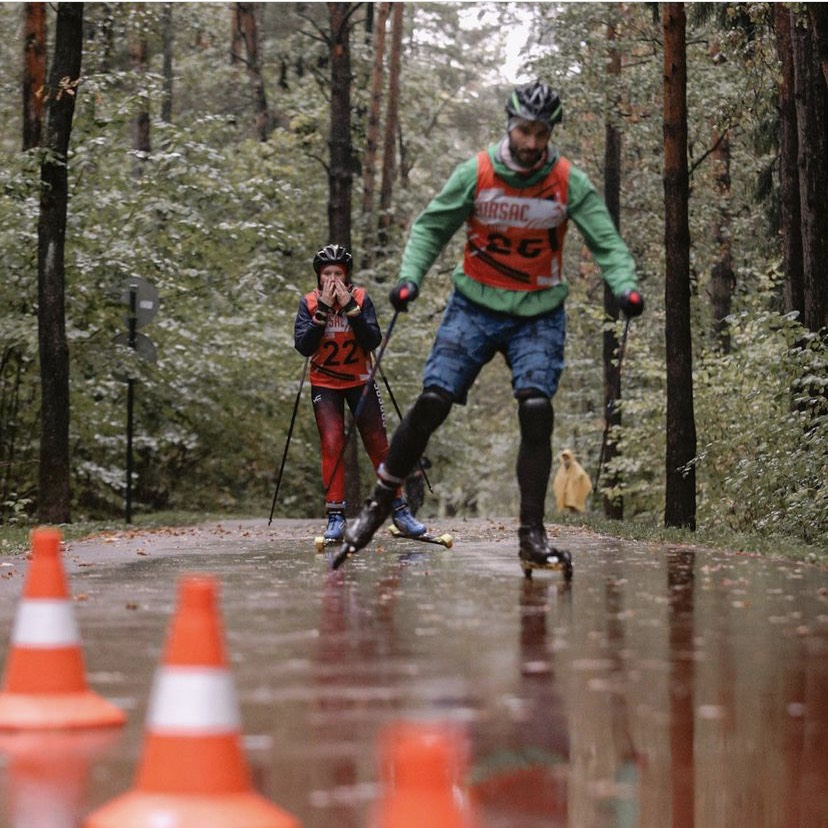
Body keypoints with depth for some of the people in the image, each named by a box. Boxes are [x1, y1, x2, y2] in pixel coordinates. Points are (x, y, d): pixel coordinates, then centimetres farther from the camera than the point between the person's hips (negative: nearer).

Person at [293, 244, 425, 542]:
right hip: (325, 384, 0)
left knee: (379, 444, -1)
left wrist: (350, 307, -25)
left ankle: (399, 509, 8)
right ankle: (335, 515, -9)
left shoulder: (360, 298, -7)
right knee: (332, 445, -12)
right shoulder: (309, 303, -7)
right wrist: (323, 309, -24)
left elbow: (373, 341, -18)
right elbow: (303, 347, -18)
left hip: (359, 381, 0)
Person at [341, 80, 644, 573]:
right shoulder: (476, 174, -7)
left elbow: (605, 240, -6)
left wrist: (625, 286, -24)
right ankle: (380, 503, 7)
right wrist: (410, 276, -14)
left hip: (539, 314, 0)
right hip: (476, 306, 0)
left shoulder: (569, 182, -6)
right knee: (432, 404, -10)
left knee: (536, 410, -17)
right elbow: (432, 227, 1)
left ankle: (532, 535, -11)